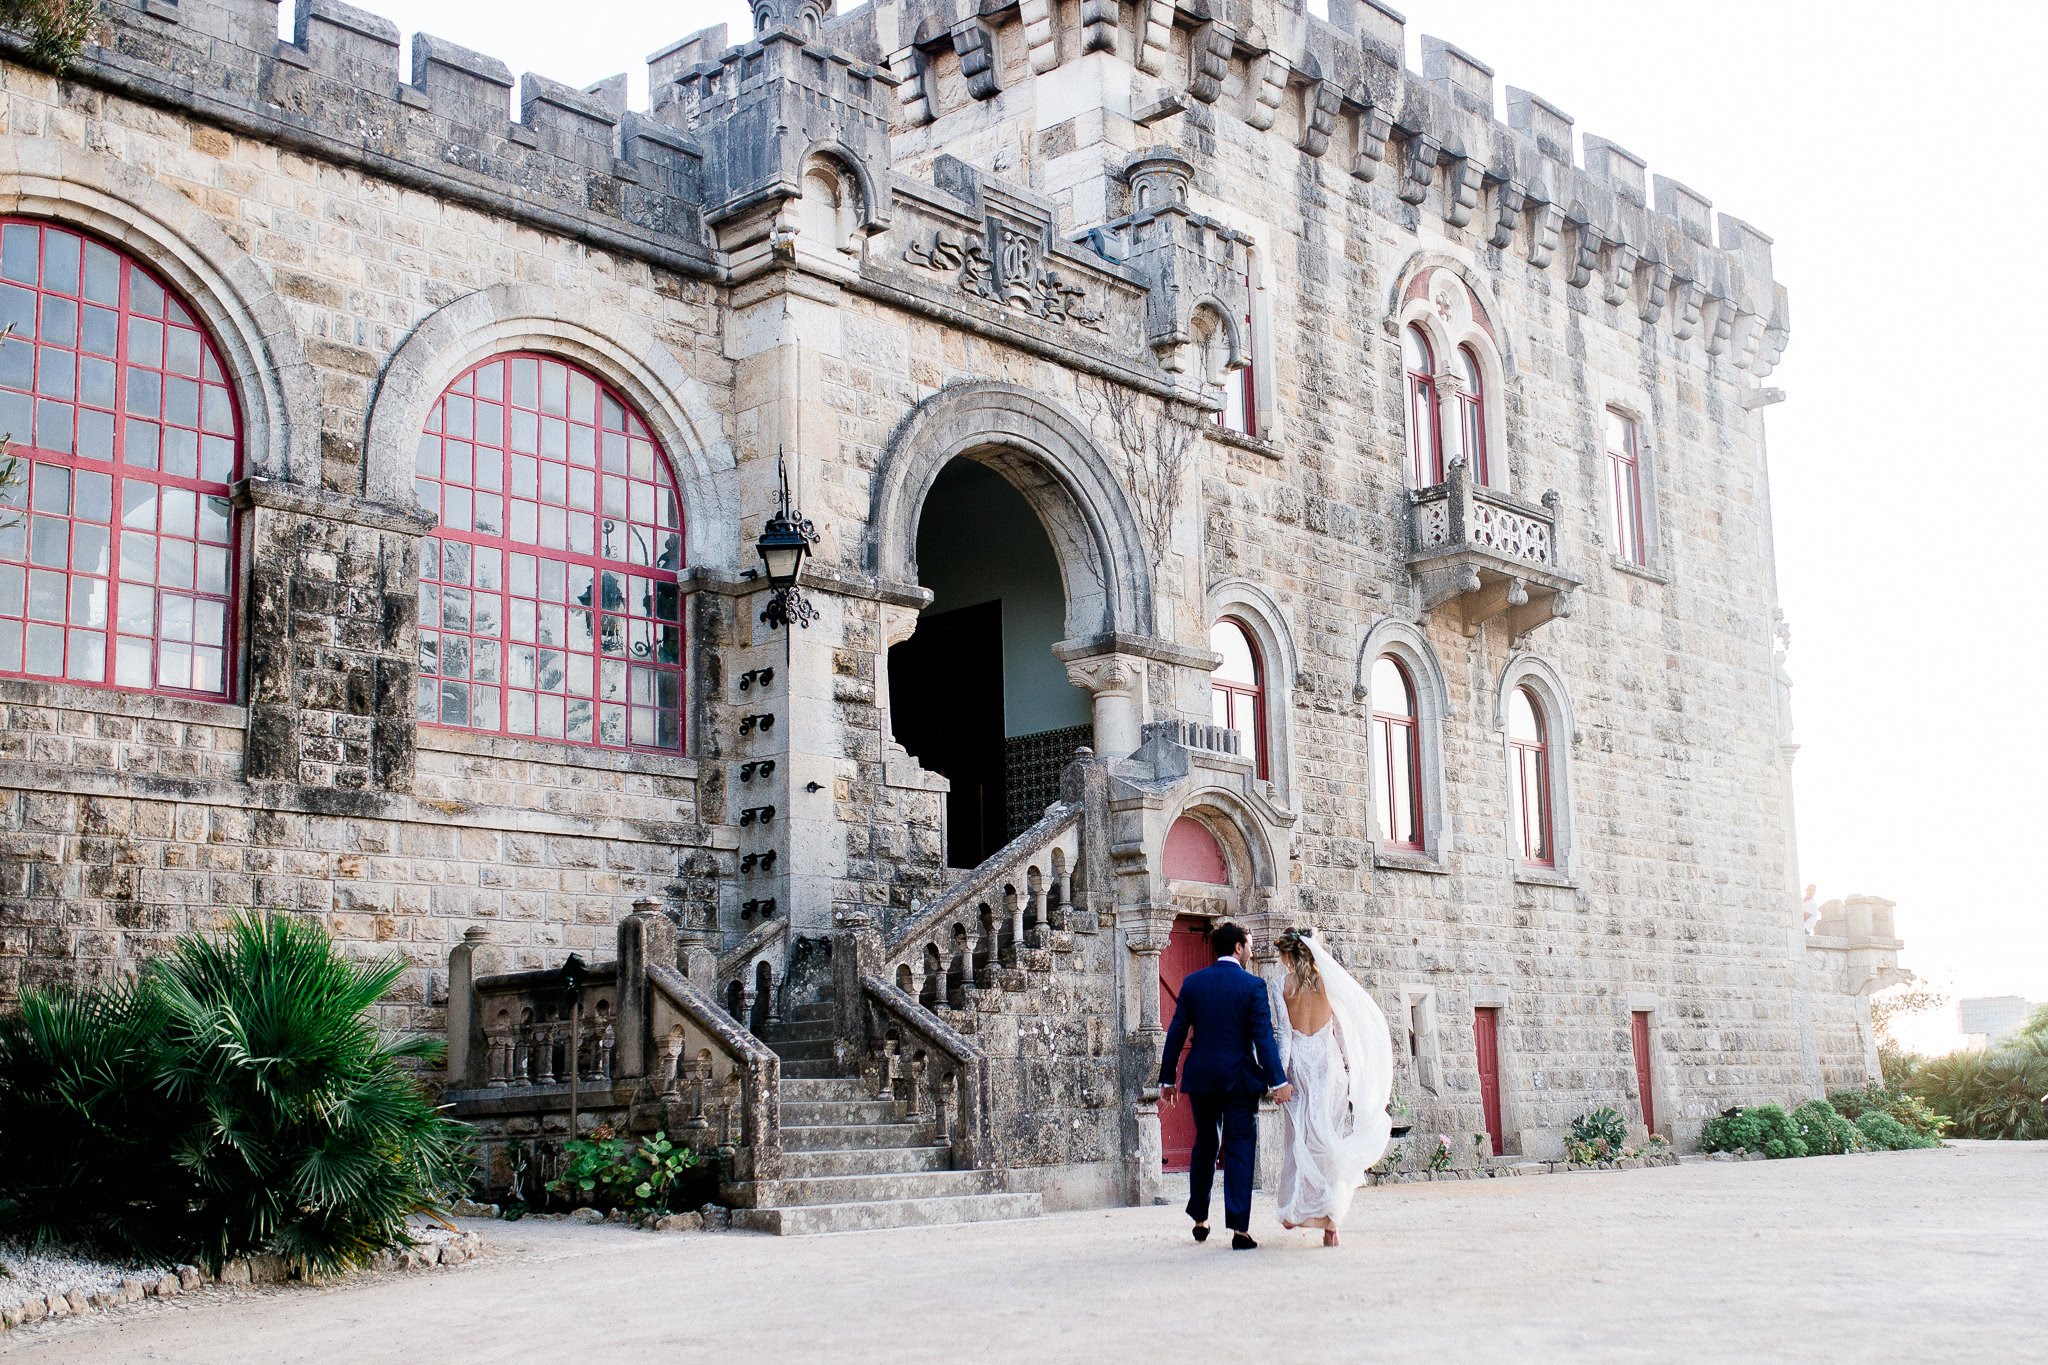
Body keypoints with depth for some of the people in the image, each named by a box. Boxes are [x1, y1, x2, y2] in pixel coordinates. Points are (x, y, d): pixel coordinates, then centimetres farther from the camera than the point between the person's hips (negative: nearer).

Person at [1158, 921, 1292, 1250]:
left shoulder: (1192, 983, 3)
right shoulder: (1253, 985, -7)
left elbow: (1176, 1033, 4)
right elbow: (1264, 1036, -13)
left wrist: (1167, 1079, 10)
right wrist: (1278, 1081, -13)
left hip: (1201, 1078, 3)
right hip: (1239, 1078, -3)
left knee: (1204, 1146, 19)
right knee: (1240, 1150, 1)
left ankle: (1200, 1220, 27)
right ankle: (1239, 1228, -5)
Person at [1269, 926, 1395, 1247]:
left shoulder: (1285, 985, -3)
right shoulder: (1328, 981, 4)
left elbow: (1283, 1033, -6)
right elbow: (1341, 1028, 8)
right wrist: (1347, 1066, 18)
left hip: (1300, 1064, -2)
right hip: (1329, 1062, 2)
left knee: (1300, 1137, 7)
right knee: (1330, 1139, 3)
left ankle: (1295, 1209, 10)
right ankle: (1331, 1222, 0)